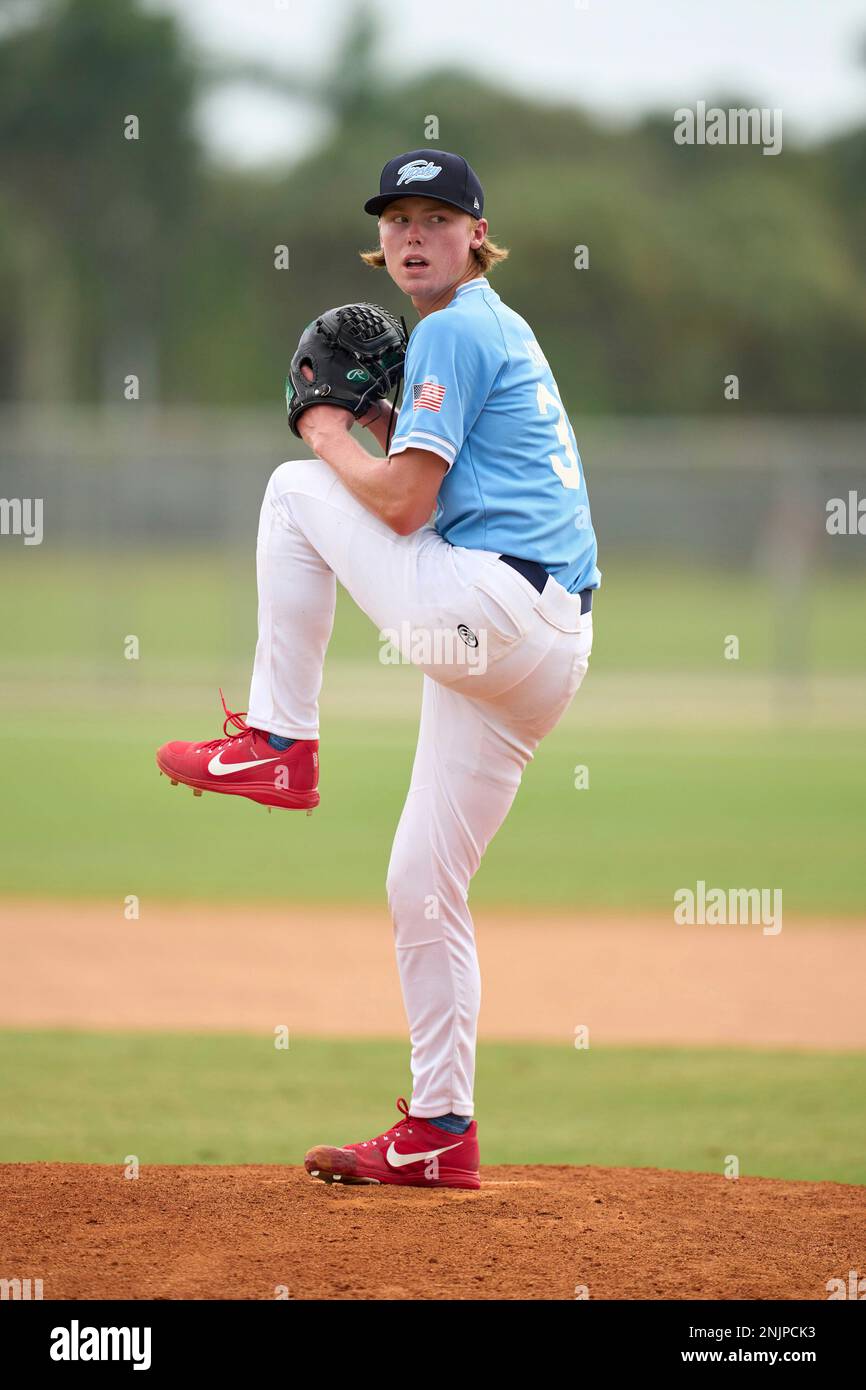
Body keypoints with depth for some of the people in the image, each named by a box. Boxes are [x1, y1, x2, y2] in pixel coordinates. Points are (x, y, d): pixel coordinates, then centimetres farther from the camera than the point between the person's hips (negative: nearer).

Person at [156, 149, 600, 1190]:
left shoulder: (452, 331, -5)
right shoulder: (501, 332, 25)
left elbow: (405, 504, -12)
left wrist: (331, 438, 4)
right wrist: (373, 420, 19)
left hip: (483, 604, -9)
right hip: (545, 658, 10)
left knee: (296, 489, 3)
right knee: (424, 889, 12)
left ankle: (279, 744, 2)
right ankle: (441, 1135, 13)